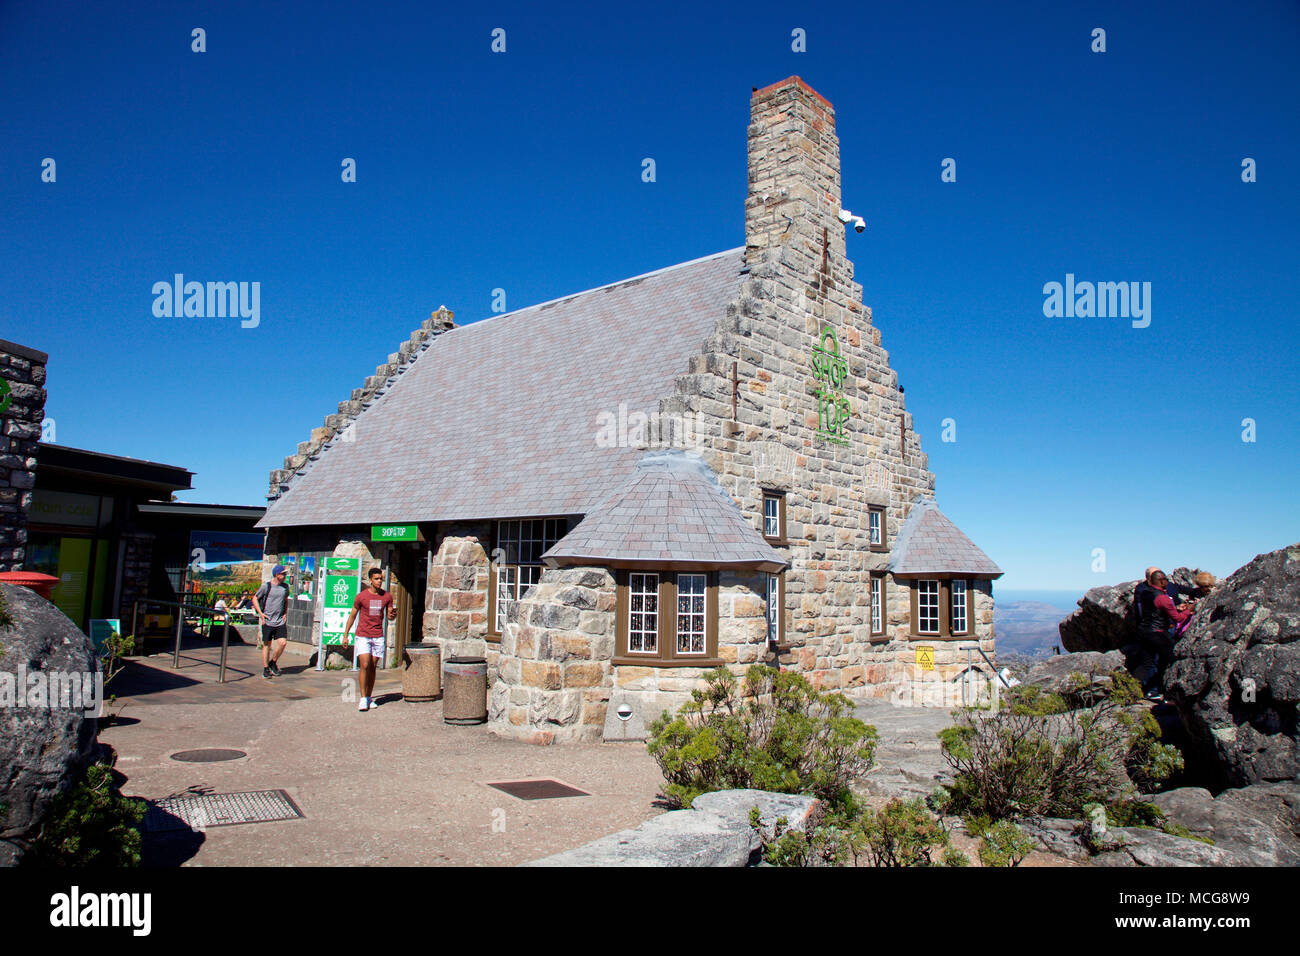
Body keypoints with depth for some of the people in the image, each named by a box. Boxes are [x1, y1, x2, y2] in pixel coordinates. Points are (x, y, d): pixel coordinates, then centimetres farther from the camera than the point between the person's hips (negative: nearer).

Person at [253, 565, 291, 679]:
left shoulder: (285, 587, 8)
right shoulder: (266, 586, -5)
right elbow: (255, 598, 4)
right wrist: (260, 613, -5)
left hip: (280, 621, 3)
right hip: (267, 621, -3)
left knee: (282, 642, -10)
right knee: (267, 645, 4)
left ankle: (273, 662, 14)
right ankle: (265, 669, 16)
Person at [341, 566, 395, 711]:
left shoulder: (387, 596, 5)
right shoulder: (361, 596, -2)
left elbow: (389, 616, 12)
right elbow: (352, 616, 7)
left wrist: (393, 615, -12)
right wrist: (345, 635, 5)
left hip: (378, 637, 3)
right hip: (362, 636, -3)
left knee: (373, 668, 6)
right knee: (364, 665, -12)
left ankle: (369, 698, 16)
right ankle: (363, 698, -5)